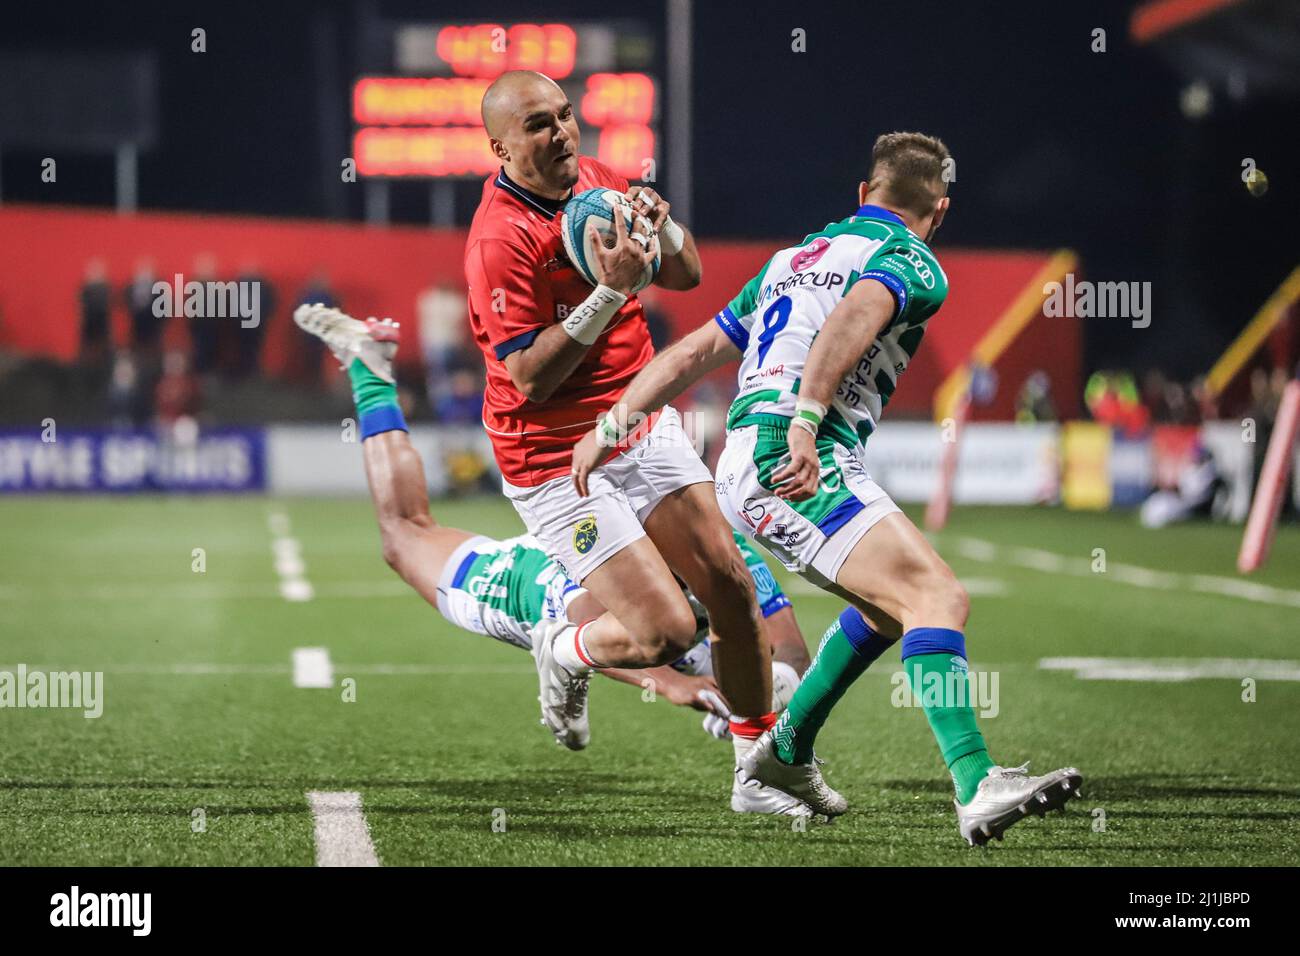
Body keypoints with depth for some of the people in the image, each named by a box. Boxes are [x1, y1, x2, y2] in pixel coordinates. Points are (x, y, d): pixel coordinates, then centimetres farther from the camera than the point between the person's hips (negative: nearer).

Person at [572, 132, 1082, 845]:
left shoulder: (797, 257, 29)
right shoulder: (912, 264, 3)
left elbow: (691, 354, 27)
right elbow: (851, 318, -20)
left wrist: (609, 426, 28)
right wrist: (805, 420, -29)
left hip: (743, 466, 9)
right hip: (801, 463, -9)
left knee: (891, 604, 25)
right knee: (938, 598, -18)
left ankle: (787, 749, 32)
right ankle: (978, 789, -34)